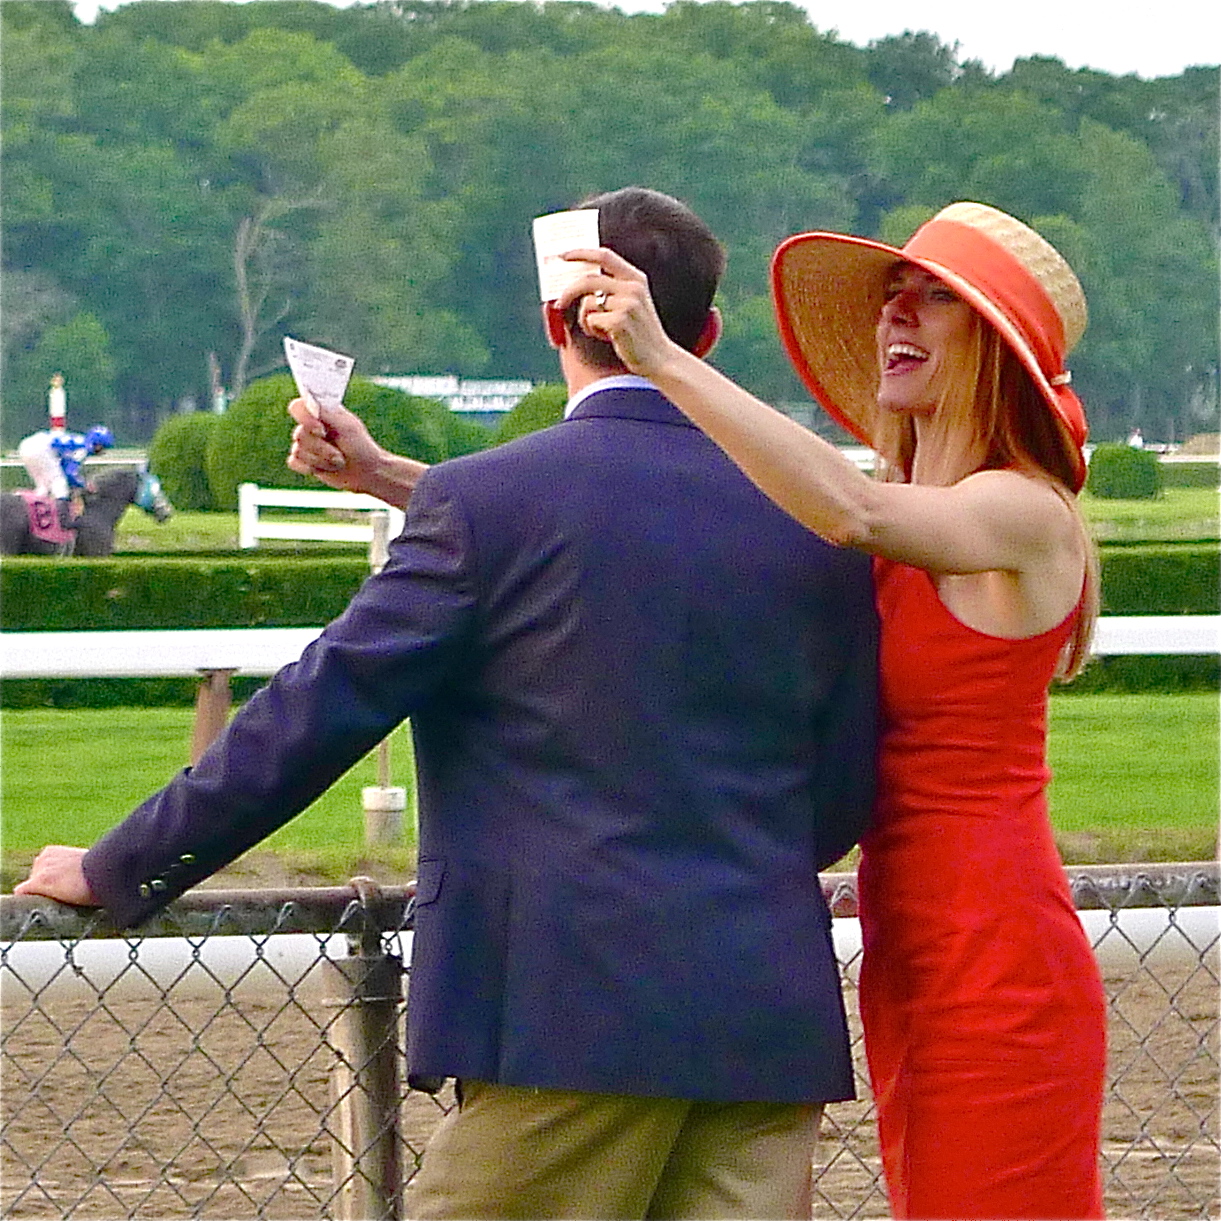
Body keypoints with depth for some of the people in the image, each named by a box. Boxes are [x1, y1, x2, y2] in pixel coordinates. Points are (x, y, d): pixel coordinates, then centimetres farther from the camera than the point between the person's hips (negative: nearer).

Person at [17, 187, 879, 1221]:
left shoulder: (486, 501, -5)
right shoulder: (815, 515, 8)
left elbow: (315, 713, -4)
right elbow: (847, 793, 13)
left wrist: (118, 871, 6)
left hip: (574, 1007, -5)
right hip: (774, 1022, 5)